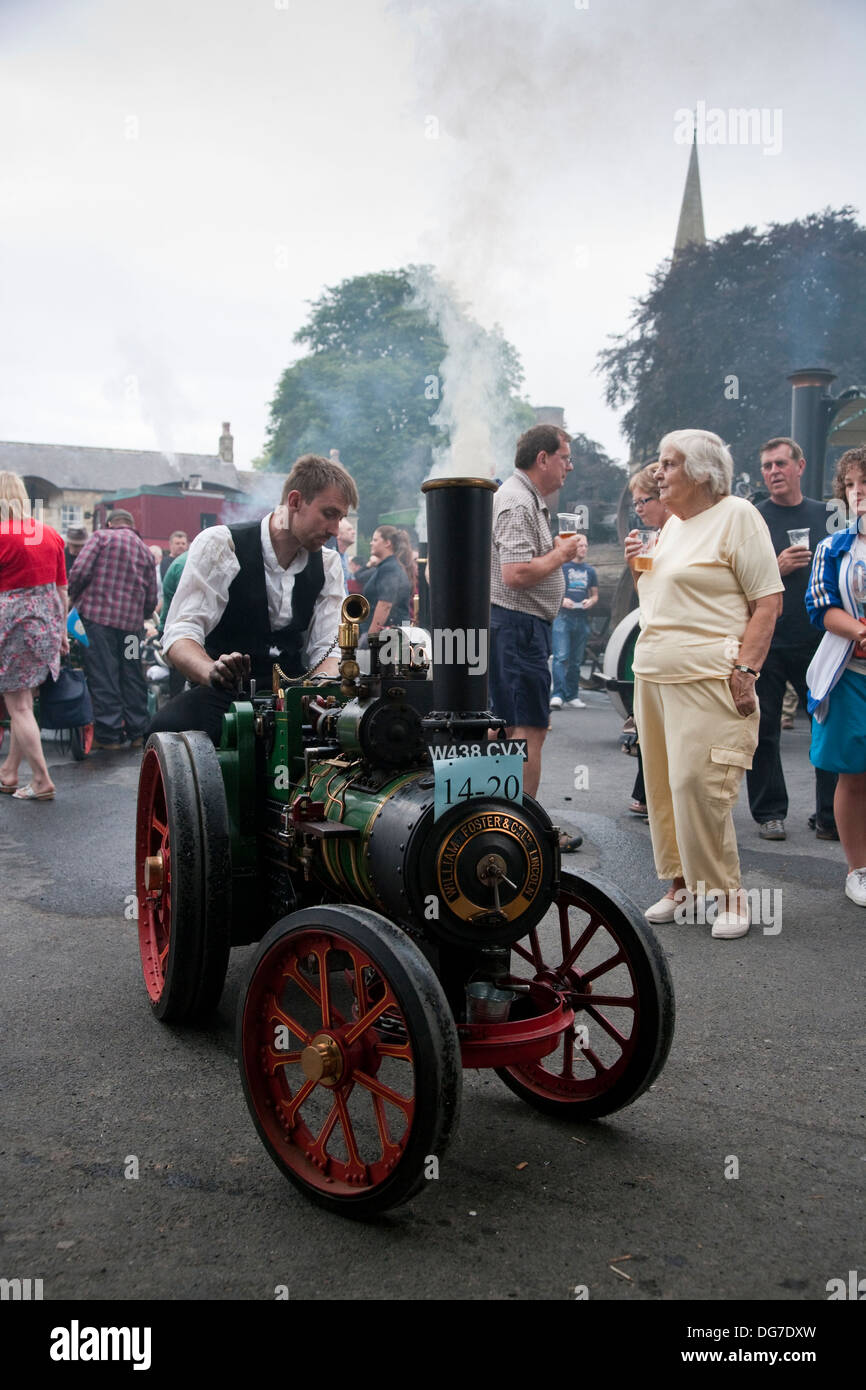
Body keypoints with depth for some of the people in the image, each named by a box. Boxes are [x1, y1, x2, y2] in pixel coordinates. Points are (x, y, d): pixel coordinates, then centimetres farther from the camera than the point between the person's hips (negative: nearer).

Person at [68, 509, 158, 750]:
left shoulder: (101, 537, 2)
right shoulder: (145, 551, 15)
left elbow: (80, 571, -9)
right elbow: (151, 598, 12)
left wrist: (73, 598, 8)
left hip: (98, 615, -4)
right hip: (132, 621, 5)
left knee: (103, 676, -2)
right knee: (132, 676, 12)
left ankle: (109, 734, -3)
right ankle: (136, 732, 16)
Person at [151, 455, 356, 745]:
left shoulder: (328, 565, 9)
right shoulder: (219, 544, -6)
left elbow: (326, 649, 3)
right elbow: (179, 634, -13)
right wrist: (212, 671, -36)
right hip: (223, 693, -3)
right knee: (168, 726, -36)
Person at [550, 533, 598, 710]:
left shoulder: (590, 571, 16)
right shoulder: (561, 566, 3)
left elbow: (595, 595, 21)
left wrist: (590, 601, -2)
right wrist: (562, 600, -15)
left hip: (582, 619, 5)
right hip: (563, 617, -5)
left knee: (576, 660, 8)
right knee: (561, 657, -15)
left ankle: (572, 696, 15)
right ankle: (558, 695, -20)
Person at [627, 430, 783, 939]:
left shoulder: (736, 516, -6)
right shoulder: (672, 524, 19)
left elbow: (769, 601, -11)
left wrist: (745, 669, -19)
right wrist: (640, 566, 9)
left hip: (707, 680, -8)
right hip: (652, 675, 8)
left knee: (698, 785, -11)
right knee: (663, 785, 8)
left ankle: (729, 892, 2)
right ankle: (682, 882, 20)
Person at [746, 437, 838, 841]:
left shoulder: (826, 516, 10)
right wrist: (776, 568, -17)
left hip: (817, 641, 2)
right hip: (766, 643, -2)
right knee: (764, 731, 3)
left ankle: (832, 818, 11)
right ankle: (770, 813, 16)